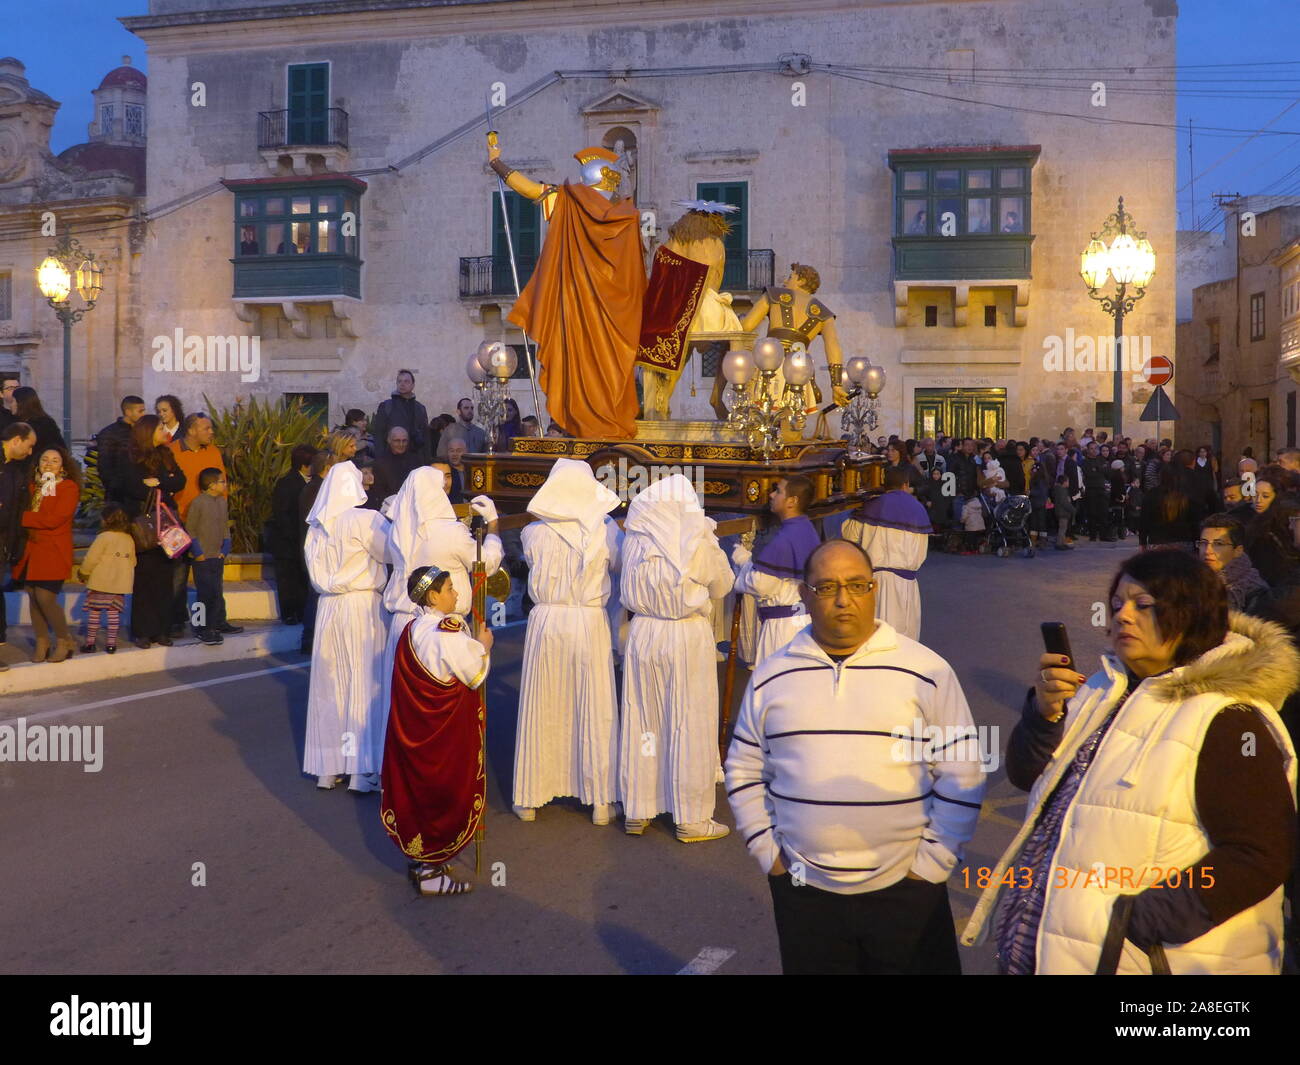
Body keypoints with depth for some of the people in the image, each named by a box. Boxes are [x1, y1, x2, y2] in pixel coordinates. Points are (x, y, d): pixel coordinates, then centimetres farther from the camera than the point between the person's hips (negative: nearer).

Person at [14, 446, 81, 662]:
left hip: (53, 551, -5)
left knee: (45, 598, -9)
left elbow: (54, 519, -13)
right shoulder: (33, 486, 14)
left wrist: (23, 518, -10)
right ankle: (41, 643, 16)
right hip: (31, 549, 5)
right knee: (33, 597, 4)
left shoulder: (69, 487, -4)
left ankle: (64, 640, 9)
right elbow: (23, 511, 10)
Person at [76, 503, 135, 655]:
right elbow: (132, 562, 15)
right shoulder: (129, 539, 8)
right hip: (120, 584, 5)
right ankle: (111, 642, 6)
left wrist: (83, 573, 6)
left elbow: (91, 559, -9)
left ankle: (90, 641, 6)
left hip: (99, 582, -5)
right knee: (113, 612, 7)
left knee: (94, 611, 3)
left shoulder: (104, 537, -9)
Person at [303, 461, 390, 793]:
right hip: (362, 607, -6)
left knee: (330, 685, 11)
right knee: (364, 684, 0)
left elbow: (317, 574, 12)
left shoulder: (317, 525, 7)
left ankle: (328, 768, 18)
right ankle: (363, 770, 2)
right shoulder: (365, 520, -12)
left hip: (328, 609, 6)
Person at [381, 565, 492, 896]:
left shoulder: (412, 630, 6)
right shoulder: (448, 632, -21)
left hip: (414, 729, 8)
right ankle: (431, 872, 11)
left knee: (417, 789, 17)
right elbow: (475, 675, -15)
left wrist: (473, 644, 11)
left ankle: (419, 859, 30)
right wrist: (484, 646, 0)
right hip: (445, 732, -8)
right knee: (445, 794, 3)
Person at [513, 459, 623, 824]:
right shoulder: (606, 530, -7)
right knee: (594, 711, 8)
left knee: (541, 709, 10)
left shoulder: (534, 533, -5)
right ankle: (600, 802, 16)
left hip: (545, 622, 1)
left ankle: (530, 799, 20)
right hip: (590, 623, -1)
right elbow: (619, 565, 9)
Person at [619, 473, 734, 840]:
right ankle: (692, 819, 13)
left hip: (643, 631, 4)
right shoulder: (698, 538, -10)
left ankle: (636, 812, 24)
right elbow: (722, 585, 3)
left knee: (641, 720, 13)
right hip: (690, 634, -3)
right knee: (690, 724, 5)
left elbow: (628, 585, 9)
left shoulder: (635, 535, -3)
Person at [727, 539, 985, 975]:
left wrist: (931, 865, -5)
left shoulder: (927, 671, -5)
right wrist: (768, 853, 4)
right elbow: (743, 769, 11)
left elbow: (961, 778, -2)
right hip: (802, 890, 2)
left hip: (904, 890, -2)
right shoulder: (771, 676, 3)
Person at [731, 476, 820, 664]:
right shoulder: (808, 530, 8)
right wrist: (750, 559, 14)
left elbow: (760, 584, -21)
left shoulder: (783, 540, -22)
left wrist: (744, 560, -4)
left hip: (784, 621, -10)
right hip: (807, 614, 10)